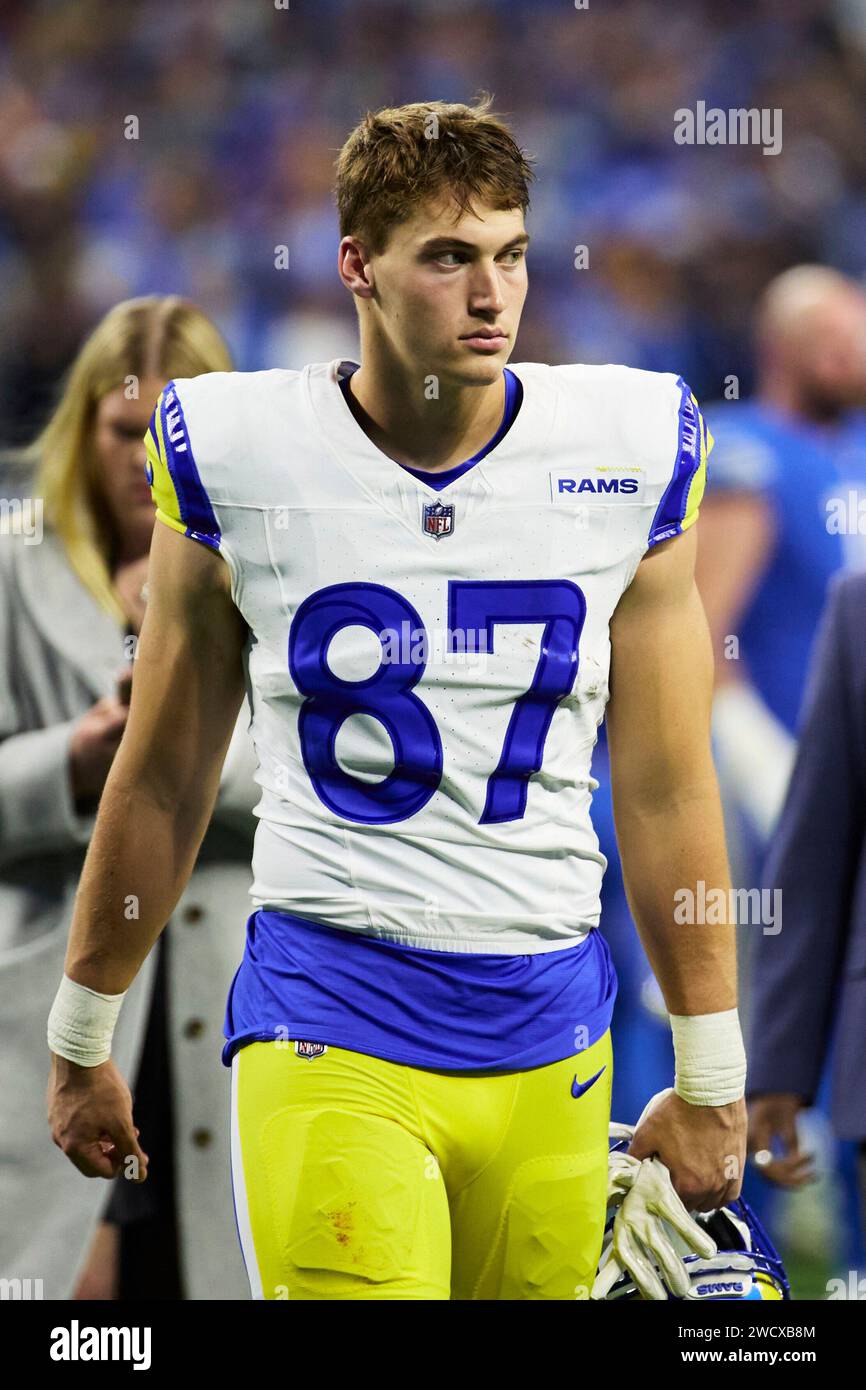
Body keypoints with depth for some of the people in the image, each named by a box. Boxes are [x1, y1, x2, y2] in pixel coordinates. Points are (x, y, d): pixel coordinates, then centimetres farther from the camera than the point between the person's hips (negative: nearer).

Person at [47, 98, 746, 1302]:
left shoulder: (626, 456, 3)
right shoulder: (238, 459, -1)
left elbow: (666, 795, 9)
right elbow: (160, 782, 10)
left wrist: (710, 1083, 11)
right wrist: (82, 1044, 16)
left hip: (549, 1042, 2)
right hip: (326, 1023, -2)